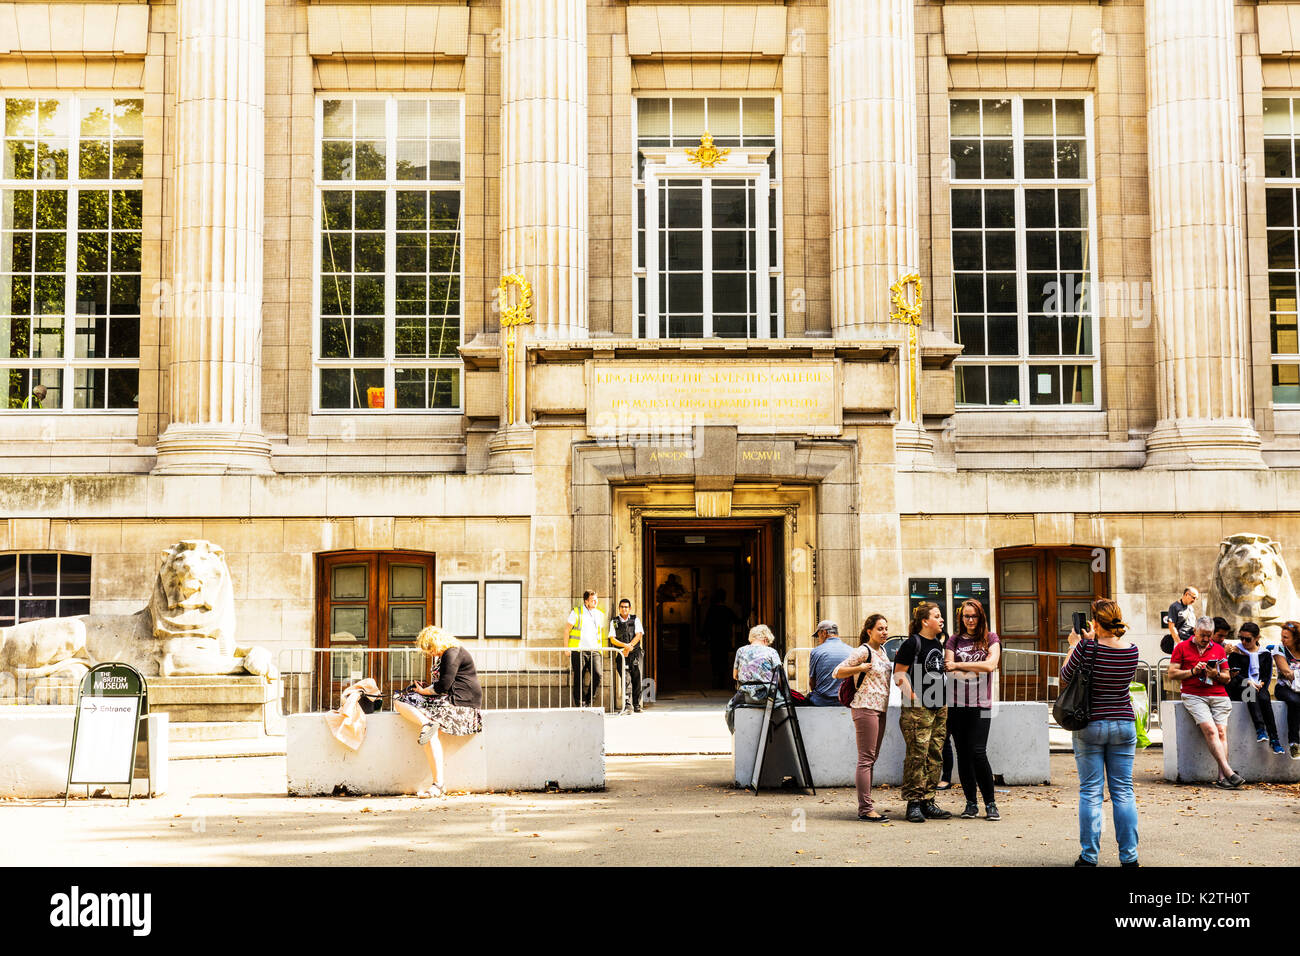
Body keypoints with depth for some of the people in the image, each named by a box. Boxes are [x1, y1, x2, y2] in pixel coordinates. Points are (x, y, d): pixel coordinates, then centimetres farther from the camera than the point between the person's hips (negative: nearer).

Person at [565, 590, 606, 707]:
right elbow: (567, 631, 4)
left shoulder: (600, 614, 14)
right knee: (579, 679, -2)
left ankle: (589, 701, 2)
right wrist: (567, 648, -2)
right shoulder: (576, 612, 1)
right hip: (578, 650, -3)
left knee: (598, 675, -13)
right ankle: (580, 704, 8)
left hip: (594, 651, 3)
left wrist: (602, 648, 17)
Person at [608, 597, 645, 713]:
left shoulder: (635, 620, 12)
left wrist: (630, 646, -13)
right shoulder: (614, 622, 11)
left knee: (637, 680, -1)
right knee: (626, 679, -14)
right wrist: (625, 645, -13)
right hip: (622, 655, -1)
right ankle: (628, 705, -21)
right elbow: (612, 639, 2)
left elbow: (639, 635, 0)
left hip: (636, 653, 1)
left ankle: (637, 705, 7)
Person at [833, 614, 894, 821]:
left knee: (871, 759, 11)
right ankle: (865, 808, -8)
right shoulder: (863, 651, -10)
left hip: (880, 709, 9)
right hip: (865, 708, -9)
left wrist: (897, 668, 15)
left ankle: (865, 807, 15)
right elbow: (837, 672, -11)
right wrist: (859, 668, -23)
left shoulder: (882, 650, 16)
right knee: (866, 759, -9)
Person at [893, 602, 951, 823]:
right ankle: (914, 804, -3)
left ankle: (928, 802, 14)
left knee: (935, 756, 8)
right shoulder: (912, 643, -8)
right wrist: (914, 699, -16)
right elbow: (899, 675, -11)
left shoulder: (938, 644, 16)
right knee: (917, 755, -8)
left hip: (939, 708, 8)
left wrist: (945, 701, 18)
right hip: (918, 709, -8)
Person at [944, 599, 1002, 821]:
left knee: (978, 752, -11)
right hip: (957, 704, 2)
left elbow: (991, 665, -7)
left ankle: (990, 804, 0)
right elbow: (949, 668, 0)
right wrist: (977, 668, -11)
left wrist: (959, 665, -6)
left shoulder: (990, 639, 7)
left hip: (981, 704, -2)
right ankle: (970, 804, 11)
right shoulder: (954, 640, 11)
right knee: (963, 754, 3)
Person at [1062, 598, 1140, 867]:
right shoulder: (1132, 649, -3)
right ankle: (1129, 856, 8)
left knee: (1090, 792, 3)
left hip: (1090, 725, -3)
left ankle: (1089, 856, 5)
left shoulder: (1087, 648, -15)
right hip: (1124, 724, 3)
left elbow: (1065, 678, -4)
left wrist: (1074, 645, 7)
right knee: (1123, 791, 8)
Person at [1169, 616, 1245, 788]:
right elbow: (1172, 674, 5)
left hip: (1219, 696, 3)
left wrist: (1216, 675, -3)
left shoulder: (1219, 649, 19)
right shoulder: (1182, 647, 10)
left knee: (1221, 731, -16)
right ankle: (1228, 771, -28)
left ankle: (1222, 777, -20)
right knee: (1210, 729, -23)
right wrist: (1193, 672, -8)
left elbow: (1227, 678, 19)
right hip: (1194, 695, -3)